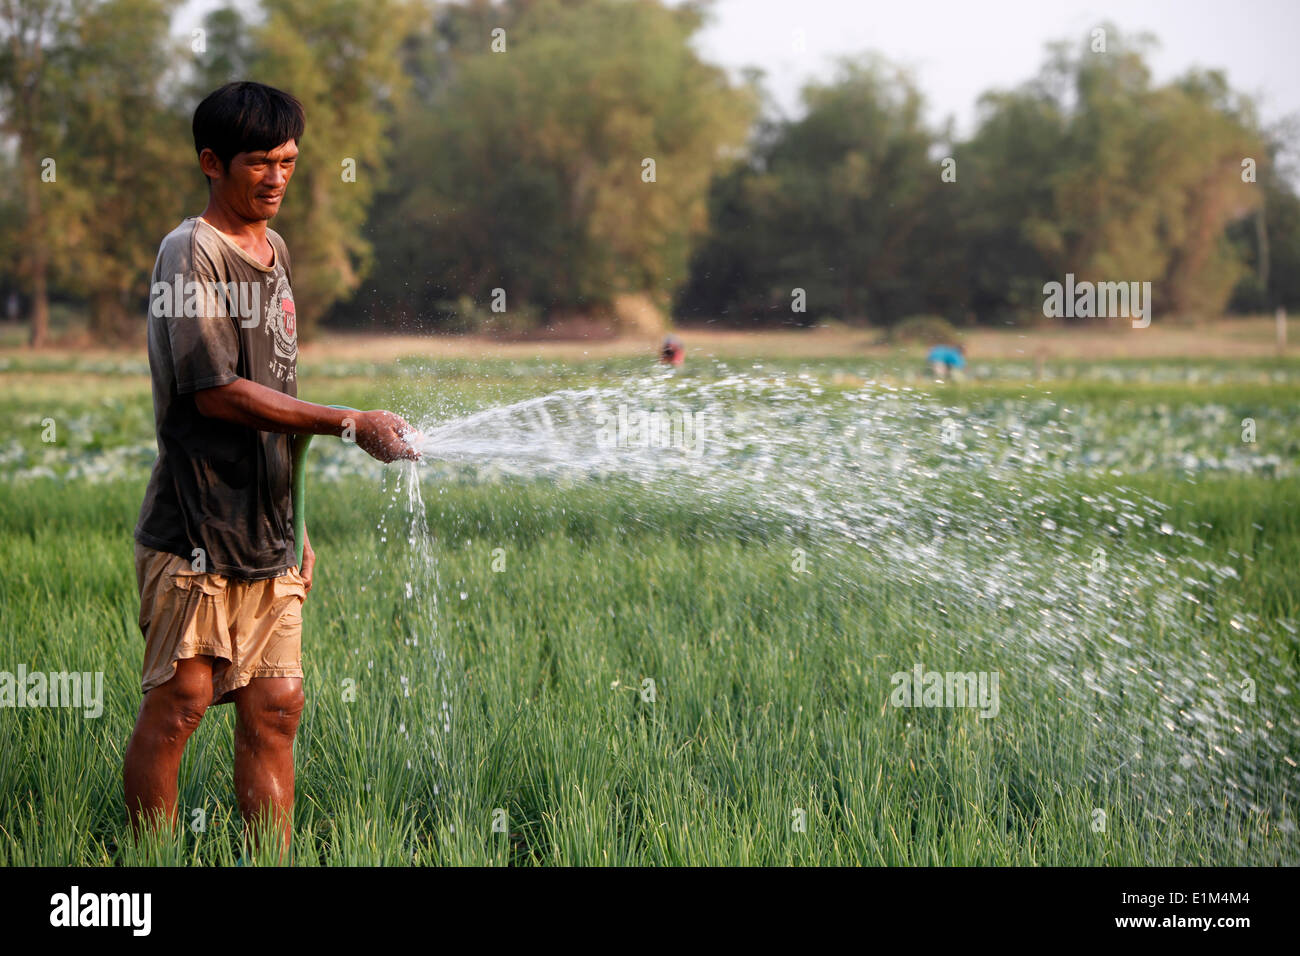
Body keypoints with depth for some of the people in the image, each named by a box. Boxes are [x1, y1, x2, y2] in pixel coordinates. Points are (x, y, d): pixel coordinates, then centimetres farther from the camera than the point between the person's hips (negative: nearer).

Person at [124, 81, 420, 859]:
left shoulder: (275, 252, 15)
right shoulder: (191, 253, -10)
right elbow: (218, 391, -18)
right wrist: (352, 425, -18)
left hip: (267, 531, 7)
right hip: (196, 525, -7)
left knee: (275, 708, 5)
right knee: (180, 704, -5)